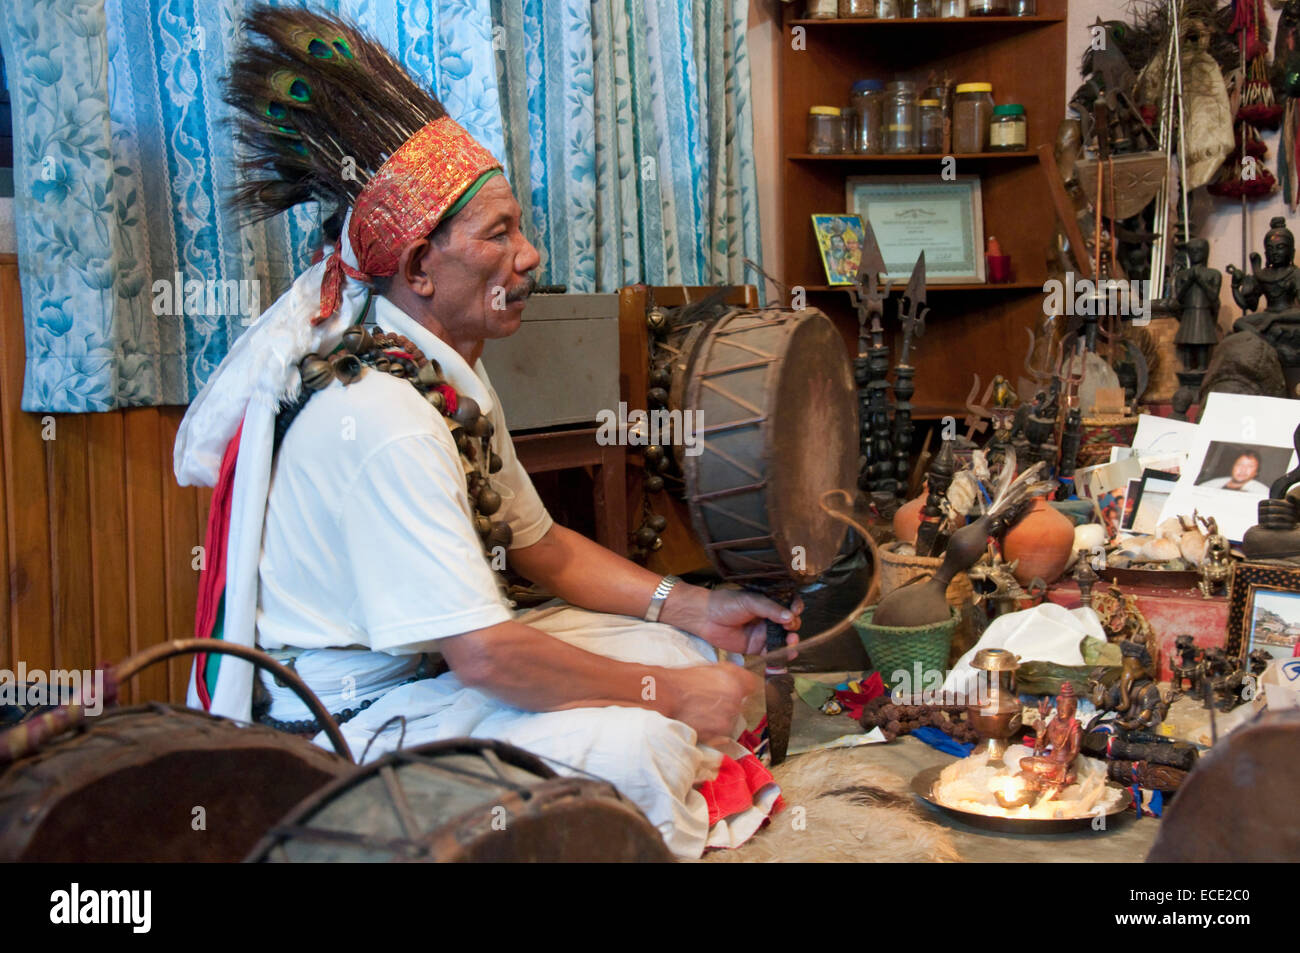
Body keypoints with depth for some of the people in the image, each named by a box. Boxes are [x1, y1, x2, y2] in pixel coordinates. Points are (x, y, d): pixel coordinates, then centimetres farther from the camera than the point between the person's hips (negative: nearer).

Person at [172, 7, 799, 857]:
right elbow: (485, 654, -30)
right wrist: (671, 694, -19)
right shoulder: (381, 418, -27)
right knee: (635, 743, -26)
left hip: (428, 664, 10)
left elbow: (542, 546, 13)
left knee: (682, 650, 7)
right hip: (342, 725, -10)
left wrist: (693, 610, 1)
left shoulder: (452, 377, 5)